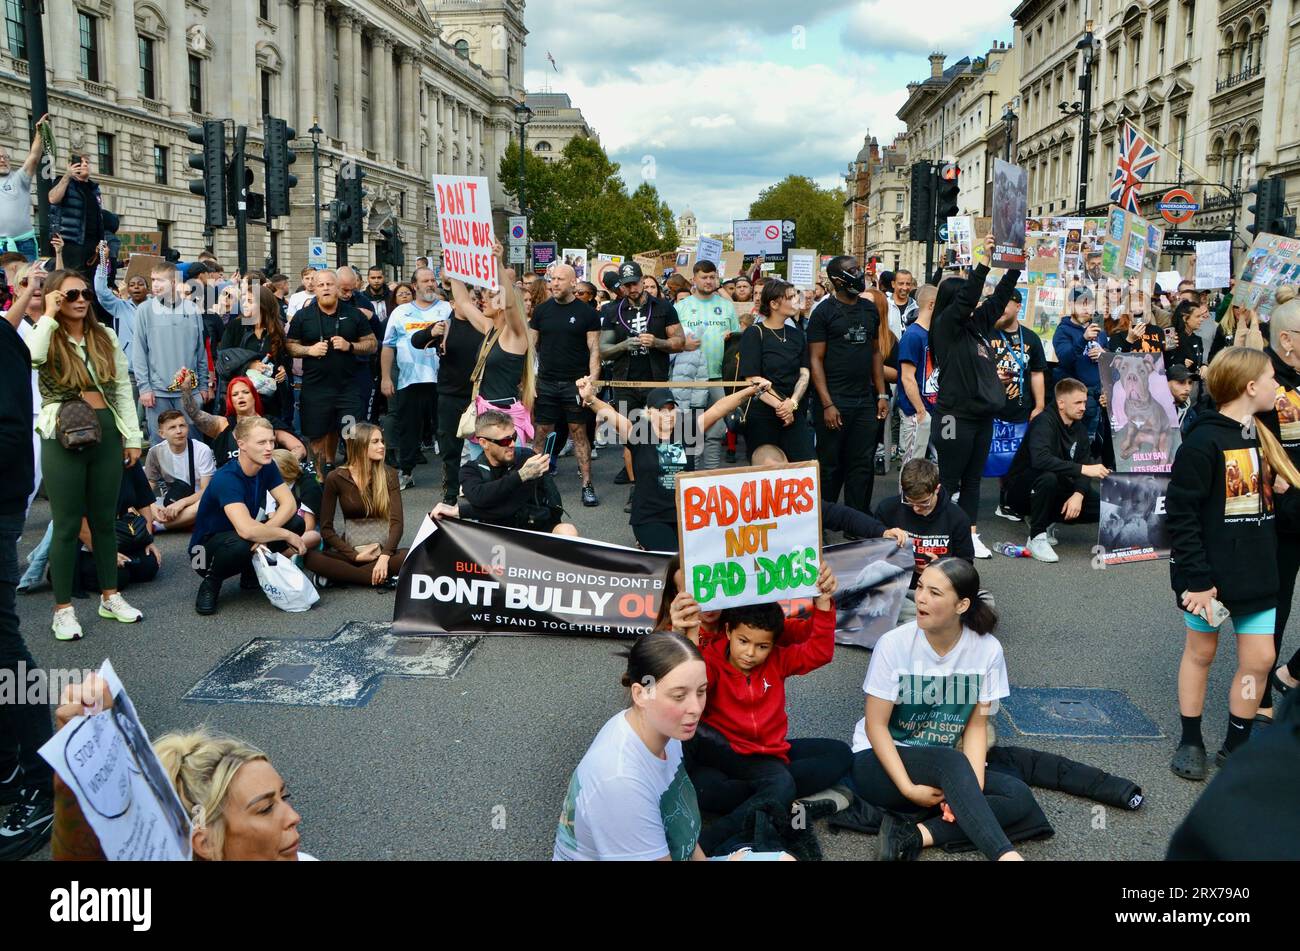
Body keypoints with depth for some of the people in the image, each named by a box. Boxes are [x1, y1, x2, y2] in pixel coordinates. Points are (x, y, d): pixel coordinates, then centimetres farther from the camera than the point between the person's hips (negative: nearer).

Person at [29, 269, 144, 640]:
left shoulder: (105, 337, 8)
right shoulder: (45, 337, -3)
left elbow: (122, 388, 9)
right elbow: (30, 357, -28)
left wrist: (132, 436, 6)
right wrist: (49, 316, -19)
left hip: (107, 435, 4)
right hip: (63, 439, -3)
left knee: (104, 519, 12)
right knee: (67, 525, 1)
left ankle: (110, 596, 24)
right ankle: (63, 608, 11)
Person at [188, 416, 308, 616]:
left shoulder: (267, 467, -6)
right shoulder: (226, 479, -30)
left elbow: (289, 504, -10)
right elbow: (247, 530, -41)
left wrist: (265, 532, -27)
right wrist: (286, 535, -27)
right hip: (207, 550, -7)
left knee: (297, 523, -13)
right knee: (240, 543, -41)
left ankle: (251, 572, 7)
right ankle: (211, 583, -9)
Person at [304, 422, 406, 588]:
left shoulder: (388, 474, -3)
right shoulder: (336, 478, -4)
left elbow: (396, 521, -11)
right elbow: (326, 528, -3)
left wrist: (384, 557, -27)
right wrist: (355, 556, -15)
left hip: (383, 549, 0)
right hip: (350, 548, 0)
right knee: (311, 558, -30)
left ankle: (340, 575, -22)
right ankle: (382, 579, -27)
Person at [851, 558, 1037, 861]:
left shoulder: (988, 649, -9)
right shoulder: (894, 644, -17)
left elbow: (976, 726, -3)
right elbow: (876, 725, -13)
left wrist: (973, 789, -19)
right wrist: (909, 789, -23)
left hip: (944, 771, 5)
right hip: (879, 763, -4)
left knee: (1019, 798, -19)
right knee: (952, 761, -34)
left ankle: (915, 834, -26)